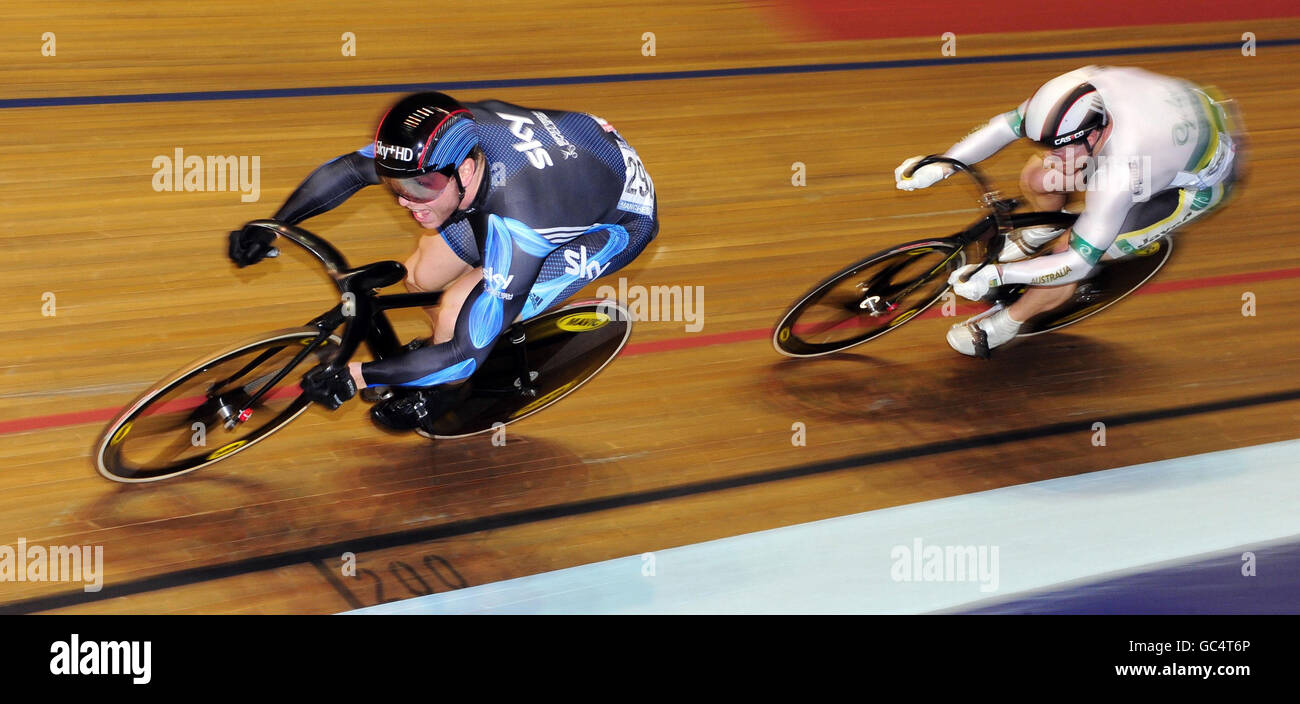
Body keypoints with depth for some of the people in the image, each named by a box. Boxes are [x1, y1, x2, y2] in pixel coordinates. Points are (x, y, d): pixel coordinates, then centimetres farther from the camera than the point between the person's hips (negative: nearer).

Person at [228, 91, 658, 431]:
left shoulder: (516, 220, -43)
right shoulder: (440, 138, -25)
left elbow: (467, 353, -37)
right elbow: (349, 168, -6)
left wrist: (354, 377, -35)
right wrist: (270, 227, -13)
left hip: (618, 220, -7)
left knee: (458, 310, -21)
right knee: (421, 276, 0)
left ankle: (444, 392, 12)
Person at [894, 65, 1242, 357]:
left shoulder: (1121, 175, -44)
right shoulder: (1078, 88, -29)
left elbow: (1078, 262, -35)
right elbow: (1008, 123, -14)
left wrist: (994, 275, -33)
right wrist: (940, 166, -19)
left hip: (1198, 183, -6)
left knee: (1072, 254, -17)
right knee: (1036, 179, -5)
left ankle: (1003, 326, 9)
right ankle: (1044, 232, 31)